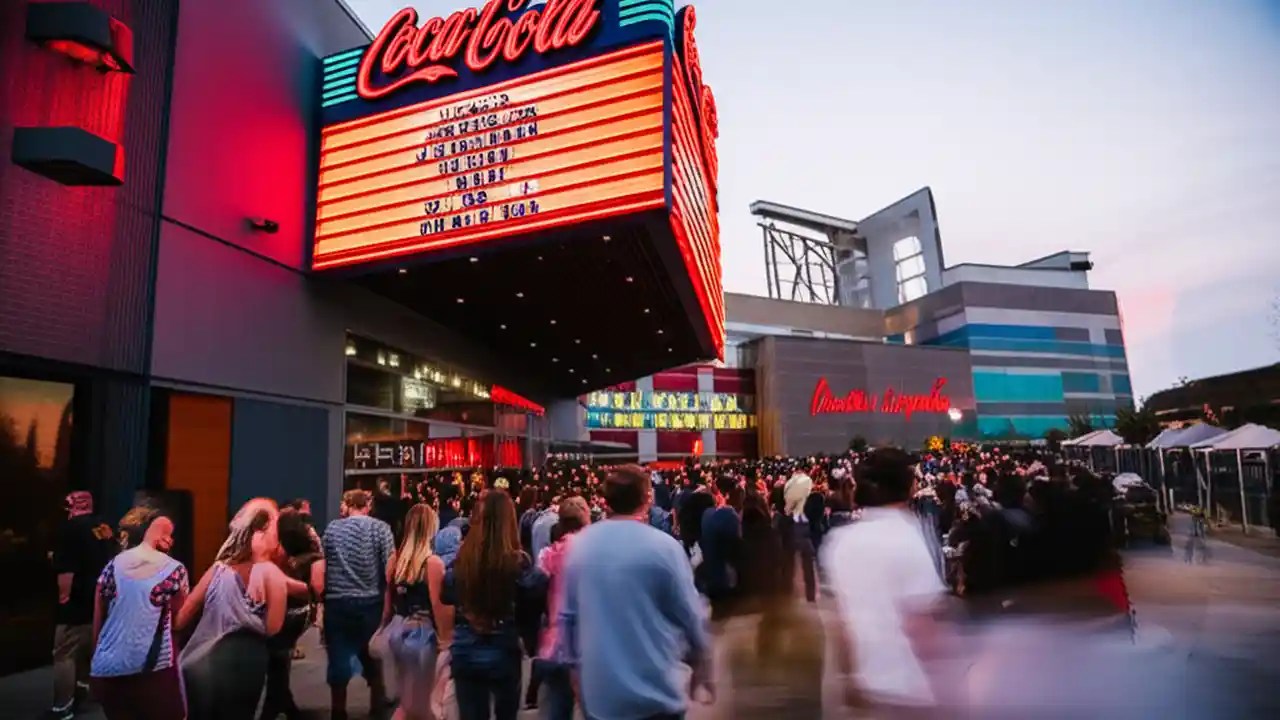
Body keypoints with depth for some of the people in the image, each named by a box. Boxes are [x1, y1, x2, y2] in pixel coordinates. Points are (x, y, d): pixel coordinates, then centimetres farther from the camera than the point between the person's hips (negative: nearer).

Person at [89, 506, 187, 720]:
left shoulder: (113, 566, 5)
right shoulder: (174, 570, -6)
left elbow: (98, 620, 9)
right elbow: (180, 621, -3)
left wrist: (97, 662, 18)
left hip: (109, 669, 5)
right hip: (154, 670, -5)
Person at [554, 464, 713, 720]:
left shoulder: (579, 545, -2)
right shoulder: (664, 546, -15)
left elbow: (567, 615, 5)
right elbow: (691, 615, -7)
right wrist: (702, 665, 8)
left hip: (598, 691, 4)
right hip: (654, 693, -4)